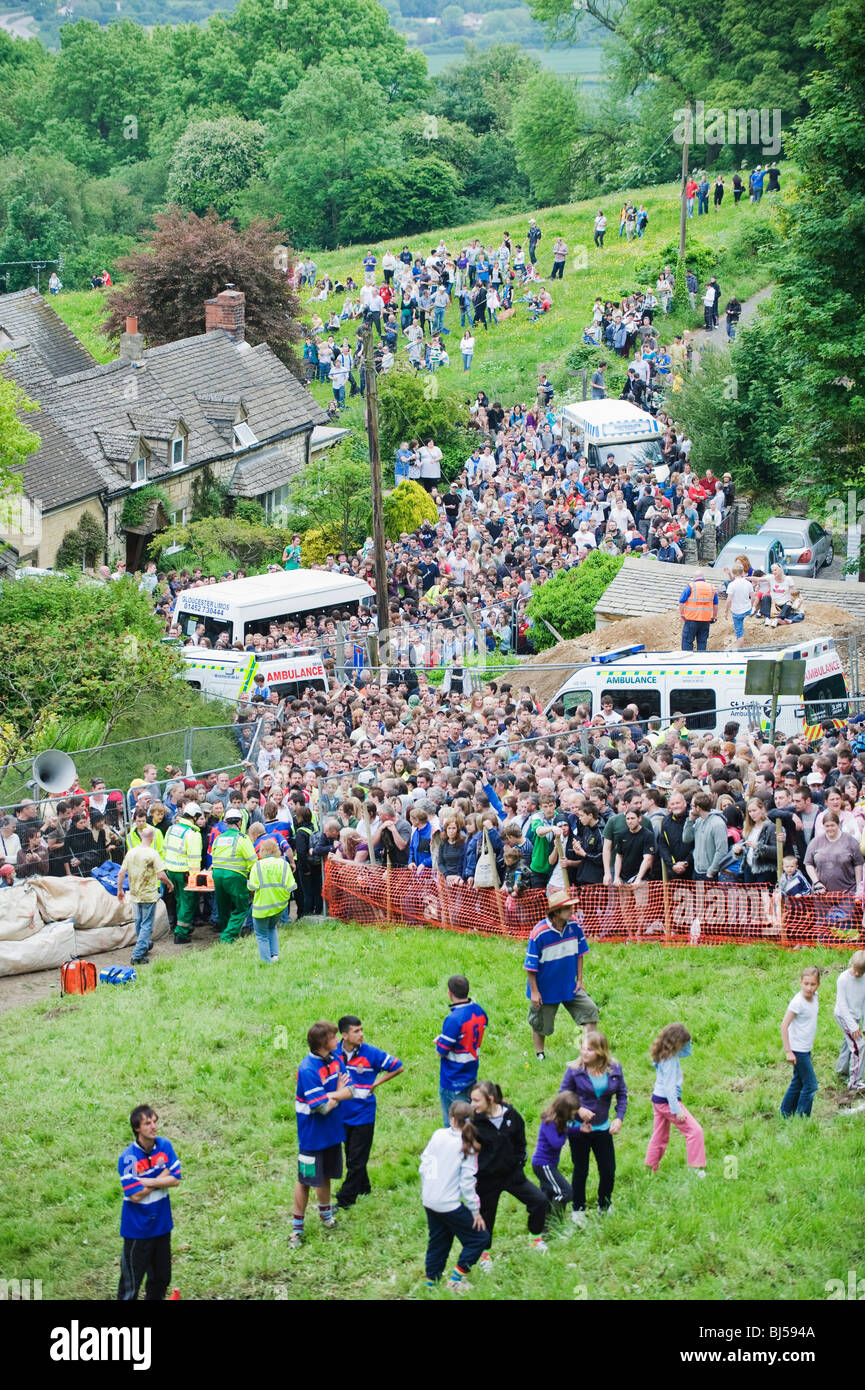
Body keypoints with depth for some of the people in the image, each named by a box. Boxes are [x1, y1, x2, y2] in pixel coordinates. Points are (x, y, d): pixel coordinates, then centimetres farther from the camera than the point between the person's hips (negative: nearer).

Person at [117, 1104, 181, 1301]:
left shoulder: (165, 1146, -3)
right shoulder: (127, 1158, -19)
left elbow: (175, 1180, -7)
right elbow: (135, 1195, -22)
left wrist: (149, 1182, -20)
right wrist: (162, 1177, -14)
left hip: (161, 1224, 6)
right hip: (137, 1229, -6)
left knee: (161, 1278, 18)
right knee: (131, 1282, 1)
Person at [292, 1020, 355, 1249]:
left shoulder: (335, 1059, -2)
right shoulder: (308, 1069, -27)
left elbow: (351, 1091, -3)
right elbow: (323, 1107, -26)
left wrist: (333, 1095, -22)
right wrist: (338, 1094, -8)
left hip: (332, 1132, 7)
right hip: (313, 1135, -7)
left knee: (326, 1175, 24)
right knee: (306, 1180, 3)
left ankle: (325, 1213, 44)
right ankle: (297, 1228, 15)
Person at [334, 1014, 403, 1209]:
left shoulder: (371, 1053, -14)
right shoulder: (334, 1052, -6)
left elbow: (397, 1067, -4)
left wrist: (375, 1084, -5)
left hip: (363, 1114, -4)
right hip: (343, 1113, 4)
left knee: (356, 1160, 1)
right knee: (351, 1156, 17)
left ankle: (346, 1199, 8)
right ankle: (362, 1188, 37)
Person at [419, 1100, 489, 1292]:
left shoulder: (438, 1135, 0)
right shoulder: (466, 1145, -13)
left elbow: (424, 1166, 5)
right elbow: (467, 1181, -14)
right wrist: (475, 1210, -7)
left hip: (429, 1202, 6)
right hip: (449, 1203, -6)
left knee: (438, 1242, 22)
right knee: (479, 1238, 6)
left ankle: (431, 1283, 26)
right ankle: (455, 1281, 6)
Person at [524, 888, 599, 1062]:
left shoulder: (575, 925, -9)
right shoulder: (539, 933, -23)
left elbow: (579, 954, 6)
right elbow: (530, 965, -15)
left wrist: (579, 980, 6)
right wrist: (534, 991, -13)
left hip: (570, 986, 4)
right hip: (545, 989, -4)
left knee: (590, 1010, -2)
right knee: (540, 1026, 10)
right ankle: (540, 1056, 32)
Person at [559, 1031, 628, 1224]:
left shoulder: (614, 1068, -7)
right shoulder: (574, 1069, -14)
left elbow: (622, 1094, 3)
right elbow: (563, 1094, -5)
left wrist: (619, 1118, -9)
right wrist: (578, 1109, -21)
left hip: (602, 1128, 2)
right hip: (579, 1128, -2)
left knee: (608, 1171, 8)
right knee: (580, 1171, 10)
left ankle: (604, 1208, 32)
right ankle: (578, 1211, 27)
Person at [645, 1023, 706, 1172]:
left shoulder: (665, 1054, 4)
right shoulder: (670, 1059, -23)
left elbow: (687, 1052, 21)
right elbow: (669, 1086, -24)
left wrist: (687, 1040, 2)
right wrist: (677, 1110, -23)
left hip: (657, 1099, 10)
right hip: (667, 1100, -10)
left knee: (660, 1136, 18)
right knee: (694, 1131, -7)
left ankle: (651, 1168, 23)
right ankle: (696, 1168, -9)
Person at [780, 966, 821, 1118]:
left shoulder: (814, 996, 2)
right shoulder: (797, 1002, -22)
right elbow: (784, 1025, -21)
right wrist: (788, 1051, -22)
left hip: (806, 1049, 8)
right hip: (798, 1050, -8)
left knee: (797, 1083, 17)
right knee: (811, 1086, -6)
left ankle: (785, 1116, 27)